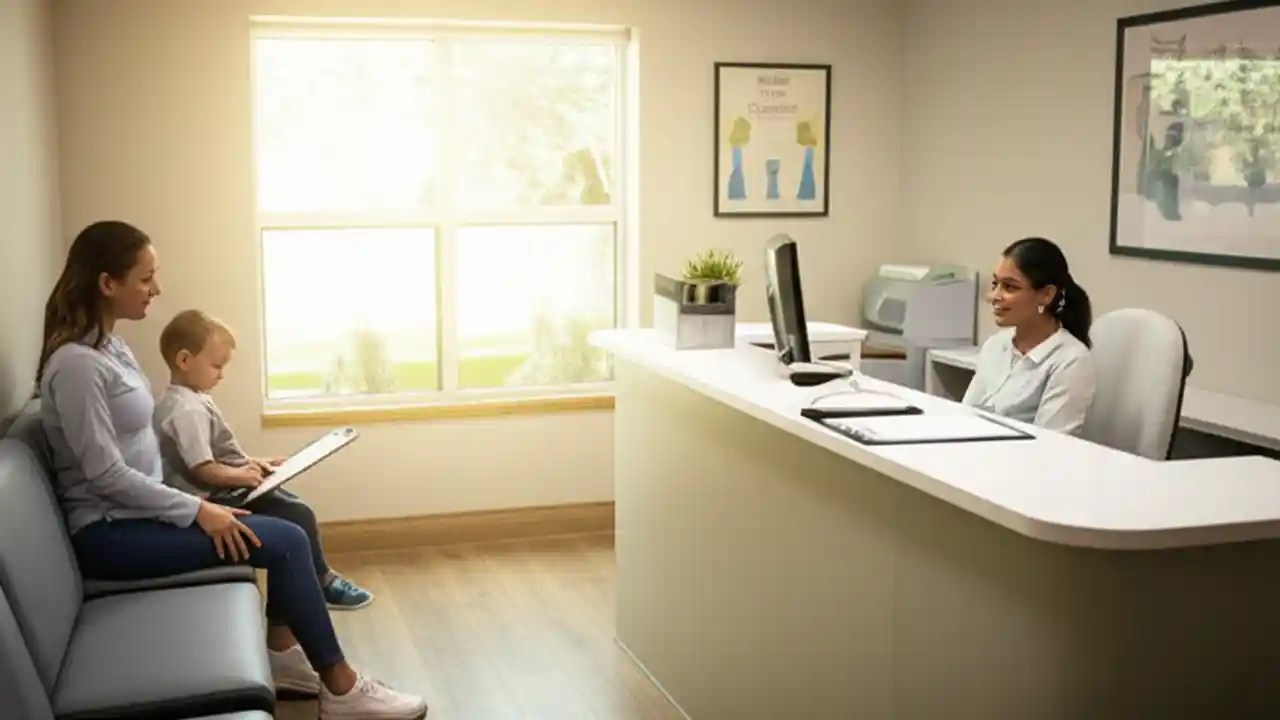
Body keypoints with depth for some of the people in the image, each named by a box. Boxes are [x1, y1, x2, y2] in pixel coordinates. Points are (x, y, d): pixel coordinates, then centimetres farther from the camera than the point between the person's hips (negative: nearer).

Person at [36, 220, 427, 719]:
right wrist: (196, 511, -18)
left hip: (137, 511, 9)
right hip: (109, 532, -9)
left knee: (286, 532, 2)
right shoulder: (76, 364, -20)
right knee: (285, 542, -15)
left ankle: (282, 649, 14)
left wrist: (194, 505, 6)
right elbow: (105, 475, -21)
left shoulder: (109, 346, 9)